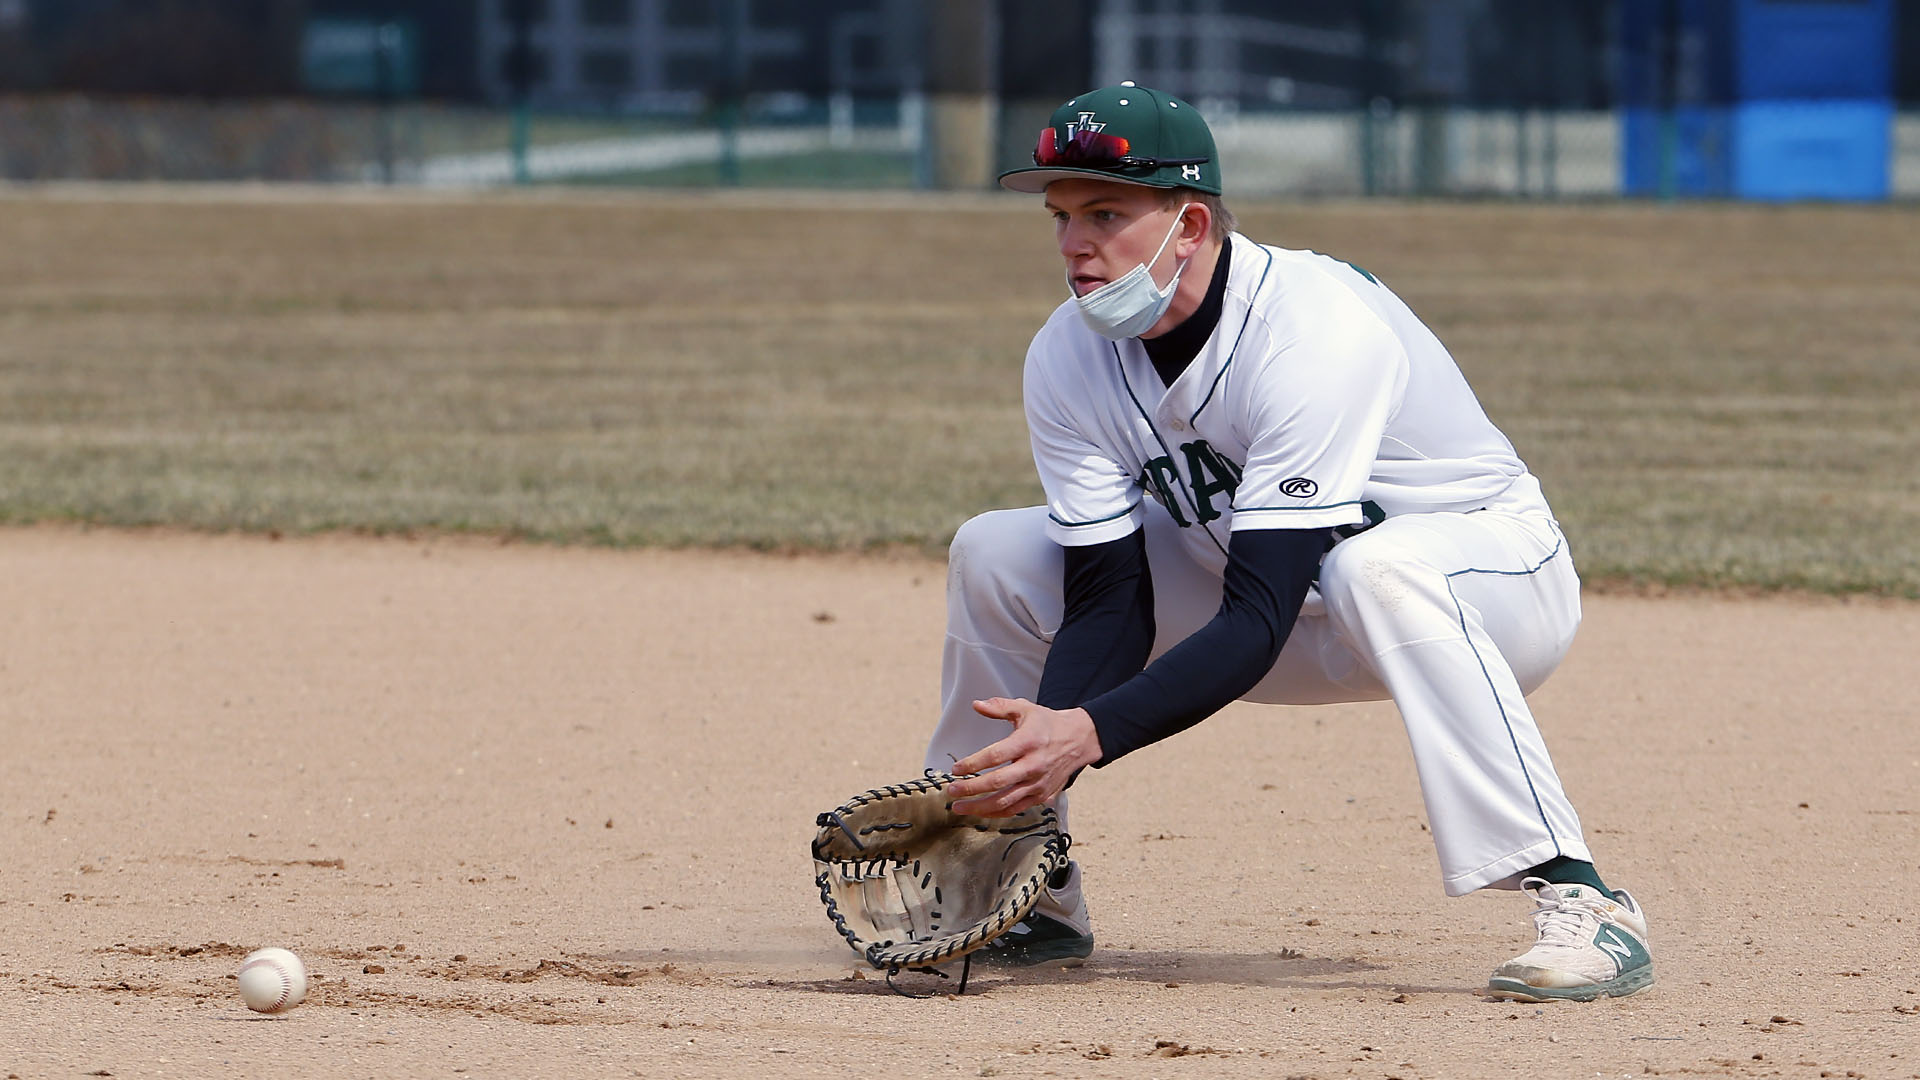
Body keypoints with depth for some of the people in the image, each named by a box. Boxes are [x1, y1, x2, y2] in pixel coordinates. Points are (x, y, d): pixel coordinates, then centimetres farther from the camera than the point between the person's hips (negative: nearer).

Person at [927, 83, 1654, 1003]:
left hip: (1496, 572, -7)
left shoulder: (1315, 331, -33)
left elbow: (1257, 622, -37)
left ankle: (1576, 900, -39)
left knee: (1374, 571, -42)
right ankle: (1026, 902, 11)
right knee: (994, 556, -5)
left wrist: (1092, 731, -47)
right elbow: (1108, 603, -14)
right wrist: (1045, 745, -33)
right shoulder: (1070, 358, -12)